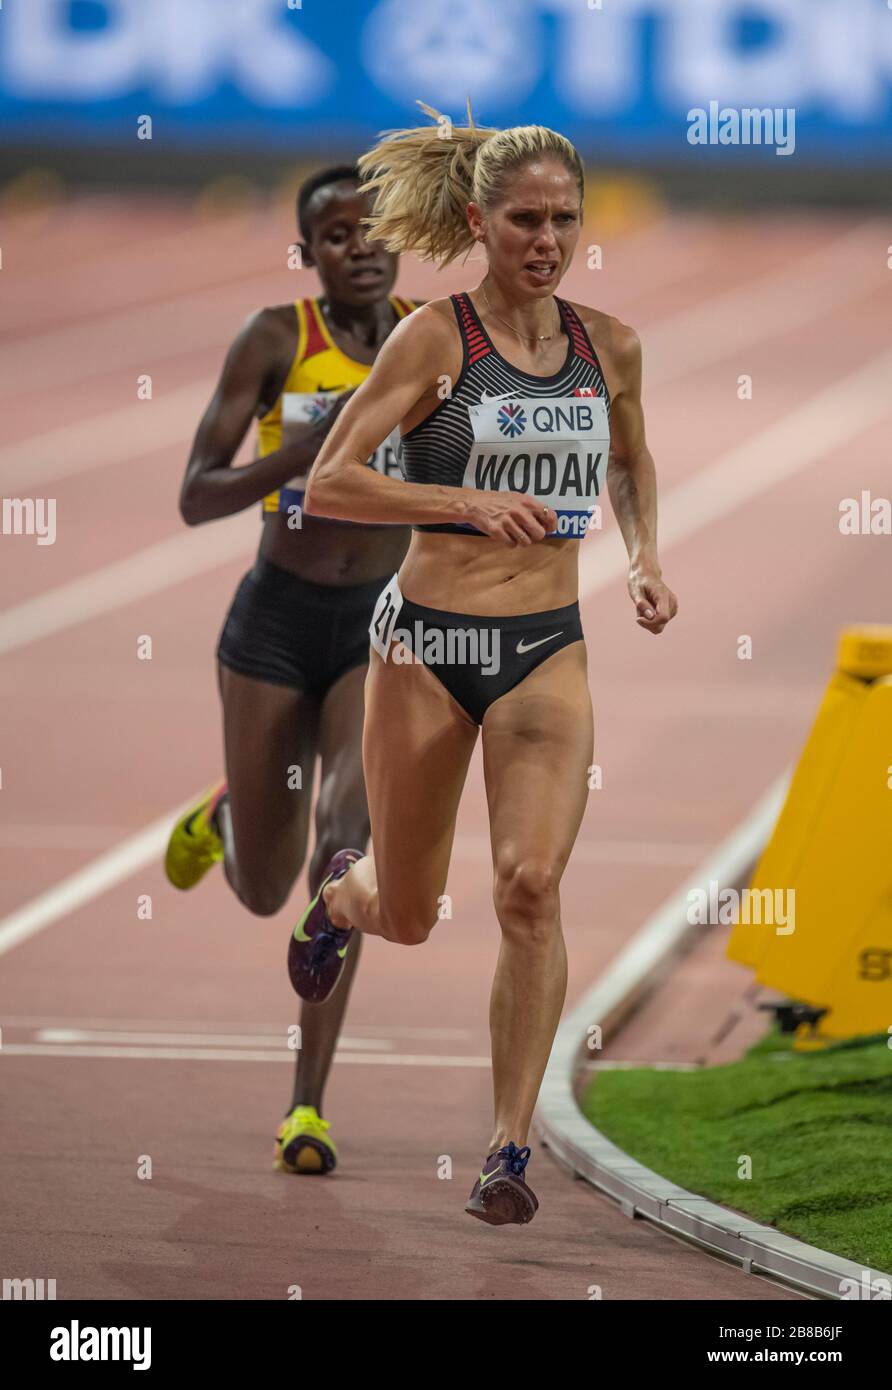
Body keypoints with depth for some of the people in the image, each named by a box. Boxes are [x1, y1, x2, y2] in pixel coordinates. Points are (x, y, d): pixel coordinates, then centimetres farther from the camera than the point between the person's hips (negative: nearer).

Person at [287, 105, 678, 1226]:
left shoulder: (610, 347, 5)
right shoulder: (435, 339, -8)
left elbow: (632, 462, 25)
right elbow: (326, 482, -12)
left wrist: (646, 557, 7)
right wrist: (469, 503, -22)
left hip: (549, 648, 2)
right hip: (428, 637, -2)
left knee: (531, 888, -18)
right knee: (407, 915, 11)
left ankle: (510, 1149, -11)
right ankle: (341, 893, 51)